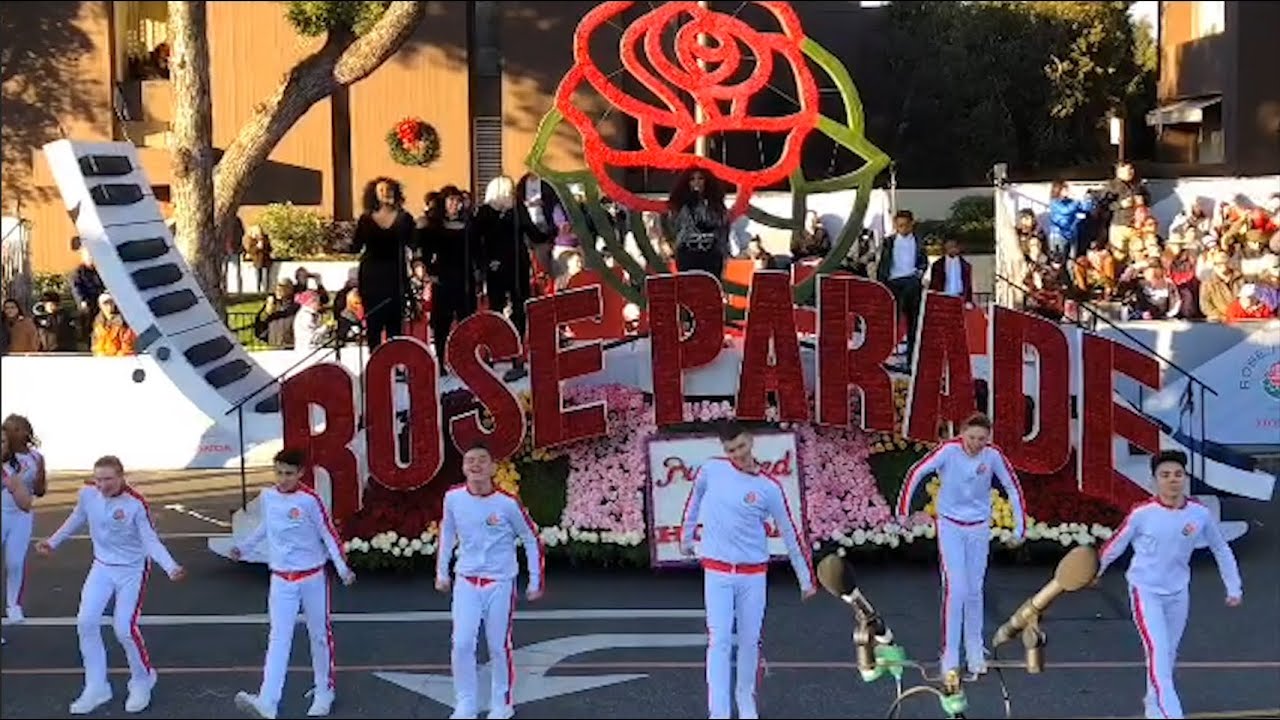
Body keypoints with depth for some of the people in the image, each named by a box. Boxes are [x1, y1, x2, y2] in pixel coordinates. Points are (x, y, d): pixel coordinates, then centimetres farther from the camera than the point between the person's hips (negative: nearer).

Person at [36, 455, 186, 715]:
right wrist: (53, 541, 19)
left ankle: (142, 681, 17)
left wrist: (171, 567, -37)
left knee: (124, 628, -9)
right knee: (86, 622, -3)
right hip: (102, 567, 5)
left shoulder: (136, 503, -25)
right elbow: (77, 519, 9)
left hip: (132, 570, -5)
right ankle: (96, 688, 11)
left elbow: (151, 540, -22)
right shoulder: (87, 493, -12)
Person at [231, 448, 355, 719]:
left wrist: (343, 568, -16)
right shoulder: (267, 496, -1)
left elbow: (328, 534, -9)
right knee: (278, 638, -7)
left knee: (320, 635, 9)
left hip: (313, 577, -3)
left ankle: (324, 691, 25)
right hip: (281, 580, 3)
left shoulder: (310, 500, -14)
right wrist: (245, 547, 20)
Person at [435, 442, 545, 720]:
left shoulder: (508, 503, -15)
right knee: (462, 644, -7)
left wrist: (536, 582, -2)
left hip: (500, 582, -2)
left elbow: (532, 540, -2)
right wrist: (441, 573, 15)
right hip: (466, 581, 2)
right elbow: (447, 535, 12)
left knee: (499, 647, 6)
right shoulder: (453, 498, -6)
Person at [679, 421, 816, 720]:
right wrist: (686, 535, 24)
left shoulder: (769, 487, -6)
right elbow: (695, 500, 17)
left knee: (750, 640, 8)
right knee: (719, 641, -7)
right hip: (717, 572, 0)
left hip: (754, 574, 0)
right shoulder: (711, 470, -3)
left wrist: (806, 578, 5)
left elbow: (789, 533, 1)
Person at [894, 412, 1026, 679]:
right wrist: (903, 510, -9)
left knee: (974, 591, 10)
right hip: (950, 526, -2)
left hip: (979, 528, 2)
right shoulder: (948, 451, -20)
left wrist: (1020, 527, -2)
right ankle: (949, 655, -5)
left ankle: (975, 652, 25)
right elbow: (916, 473, -10)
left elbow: (1012, 487, -2)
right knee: (954, 589, -11)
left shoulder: (993, 455, -14)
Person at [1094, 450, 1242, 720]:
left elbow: (1222, 551, 7)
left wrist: (1234, 588, 10)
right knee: (1158, 652, -17)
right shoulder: (1142, 513, -17)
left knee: (1169, 655, 17)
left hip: (1178, 593, 4)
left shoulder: (1200, 514, -9)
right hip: (1146, 592, -4)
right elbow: (1115, 545, 0)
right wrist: (1096, 571, 13)